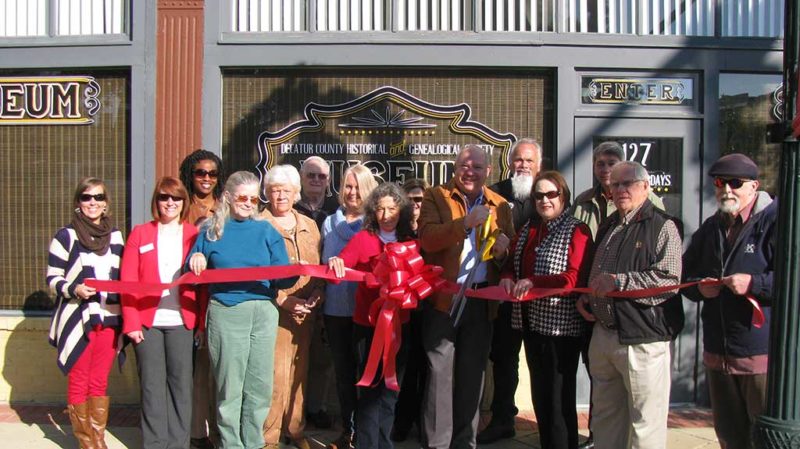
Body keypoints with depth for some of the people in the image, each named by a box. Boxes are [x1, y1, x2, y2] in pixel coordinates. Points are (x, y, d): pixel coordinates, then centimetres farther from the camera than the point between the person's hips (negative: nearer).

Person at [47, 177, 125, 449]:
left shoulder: (115, 236, 10)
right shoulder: (66, 236, -2)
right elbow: (52, 279, -2)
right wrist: (74, 289, -21)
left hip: (109, 319, 3)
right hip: (78, 320, -3)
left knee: (100, 382, 10)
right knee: (79, 382, 5)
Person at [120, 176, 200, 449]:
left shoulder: (194, 235, 7)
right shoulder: (140, 234, 8)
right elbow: (127, 281, 2)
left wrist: (203, 321, -5)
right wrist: (131, 322, -6)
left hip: (182, 322, 0)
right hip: (147, 321, 0)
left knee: (181, 383, 5)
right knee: (152, 384, 5)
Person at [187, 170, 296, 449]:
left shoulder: (266, 231, 8)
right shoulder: (212, 230, 8)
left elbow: (282, 278, 2)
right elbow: (193, 274, 10)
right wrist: (196, 261, -11)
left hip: (264, 313, 1)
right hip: (226, 314, -1)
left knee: (260, 385, 6)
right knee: (229, 386, 4)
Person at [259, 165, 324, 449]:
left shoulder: (309, 225, 15)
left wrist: (316, 293, -3)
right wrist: (285, 300, -14)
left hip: (306, 311, 5)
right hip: (274, 311, -5)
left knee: (299, 372, 12)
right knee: (276, 374, -7)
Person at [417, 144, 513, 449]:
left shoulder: (500, 206, 11)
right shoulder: (435, 197, 1)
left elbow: (510, 254, 14)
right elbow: (427, 238, -14)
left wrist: (503, 250, -9)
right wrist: (465, 222, -25)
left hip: (481, 299, 3)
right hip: (443, 296, -3)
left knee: (472, 374, 13)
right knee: (440, 373, 2)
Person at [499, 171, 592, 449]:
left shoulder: (576, 230, -9)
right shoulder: (528, 229, 14)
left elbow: (575, 278, -17)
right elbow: (513, 263, 18)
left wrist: (532, 282, -24)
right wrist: (508, 278, -4)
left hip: (561, 325, -7)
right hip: (531, 322, 7)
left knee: (559, 400, 2)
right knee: (539, 395, 17)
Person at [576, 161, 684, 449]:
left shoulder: (662, 226, -8)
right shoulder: (608, 227, 17)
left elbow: (669, 280, -19)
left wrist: (619, 281, -20)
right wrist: (585, 297, 12)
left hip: (643, 340, -7)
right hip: (603, 334, 8)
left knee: (645, 422, 1)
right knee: (604, 414, 18)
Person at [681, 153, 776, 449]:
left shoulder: (776, 222, -8)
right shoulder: (710, 228, 14)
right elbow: (684, 275, 19)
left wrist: (754, 283, -25)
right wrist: (699, 287, -2)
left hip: (765, 357, -6)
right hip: (717, 355, 6)